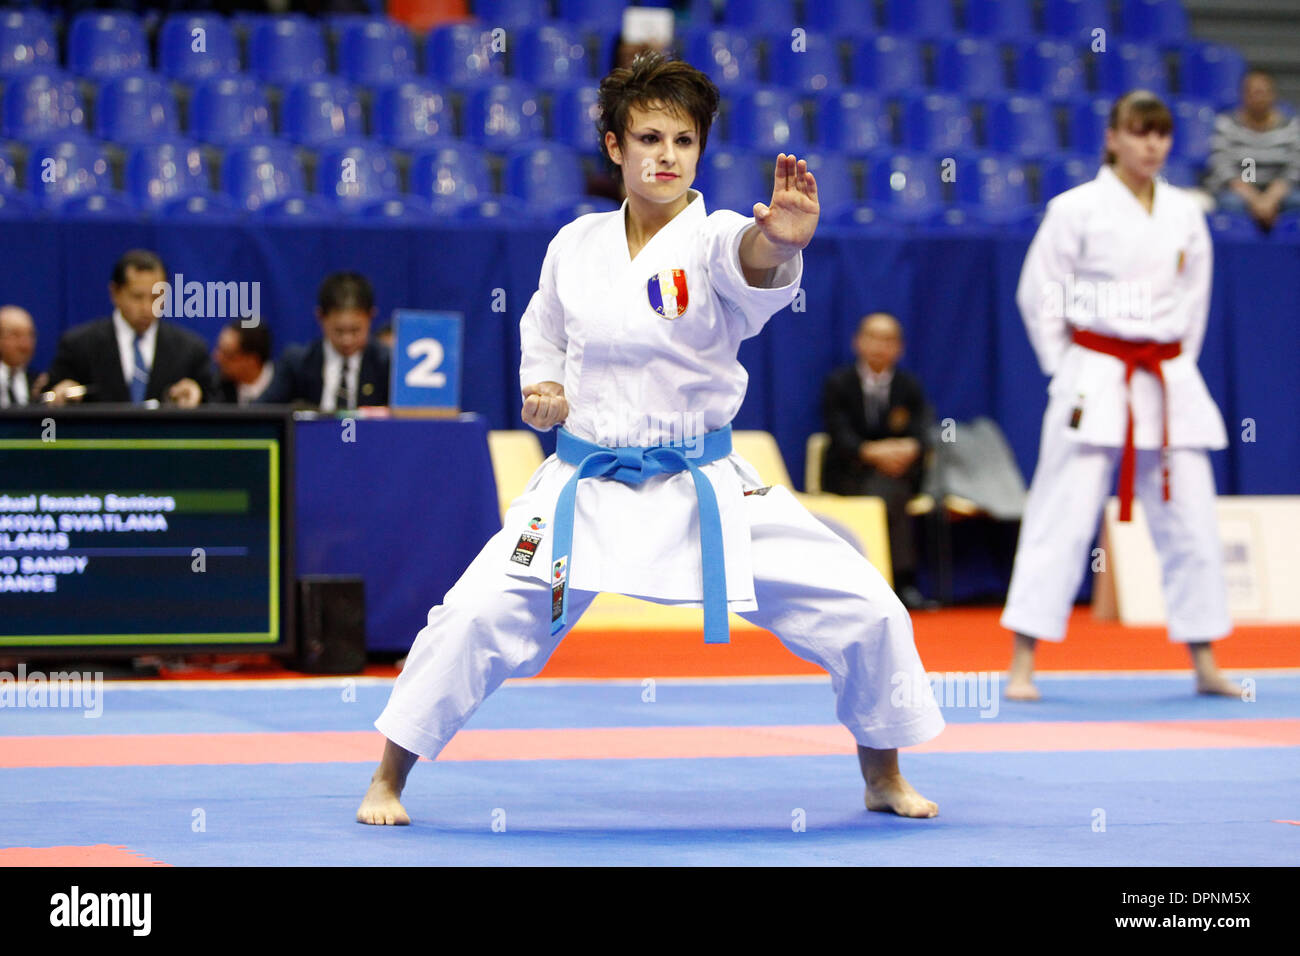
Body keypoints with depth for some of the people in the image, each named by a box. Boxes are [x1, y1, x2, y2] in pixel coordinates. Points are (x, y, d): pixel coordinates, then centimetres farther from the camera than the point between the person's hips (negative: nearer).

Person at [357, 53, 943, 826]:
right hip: (587, 492, 1)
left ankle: (883, 776, 18)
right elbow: (543, 335, 20)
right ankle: (390, 780, 9)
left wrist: (780, 240, -61)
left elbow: (753, 266, -37)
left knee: (863, 609, -7)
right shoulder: (576, 246, 1)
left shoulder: (716, 239, -10)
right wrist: (542, 393, -2)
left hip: (706, 488, -1)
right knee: (476, 616, -12)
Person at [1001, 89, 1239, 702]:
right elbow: (1038, 294, -1)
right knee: (1063, 517, -7)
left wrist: (1175, 365, 12)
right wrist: (1067, 369, -1)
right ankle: (1022, 666, -4)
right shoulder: (1077, 209, -5)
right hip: (1096, 383, -5)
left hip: (1170, 384, 5)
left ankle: (1204, 666, 16)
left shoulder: (1185, 215, 8)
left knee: (1190, 520, 6)